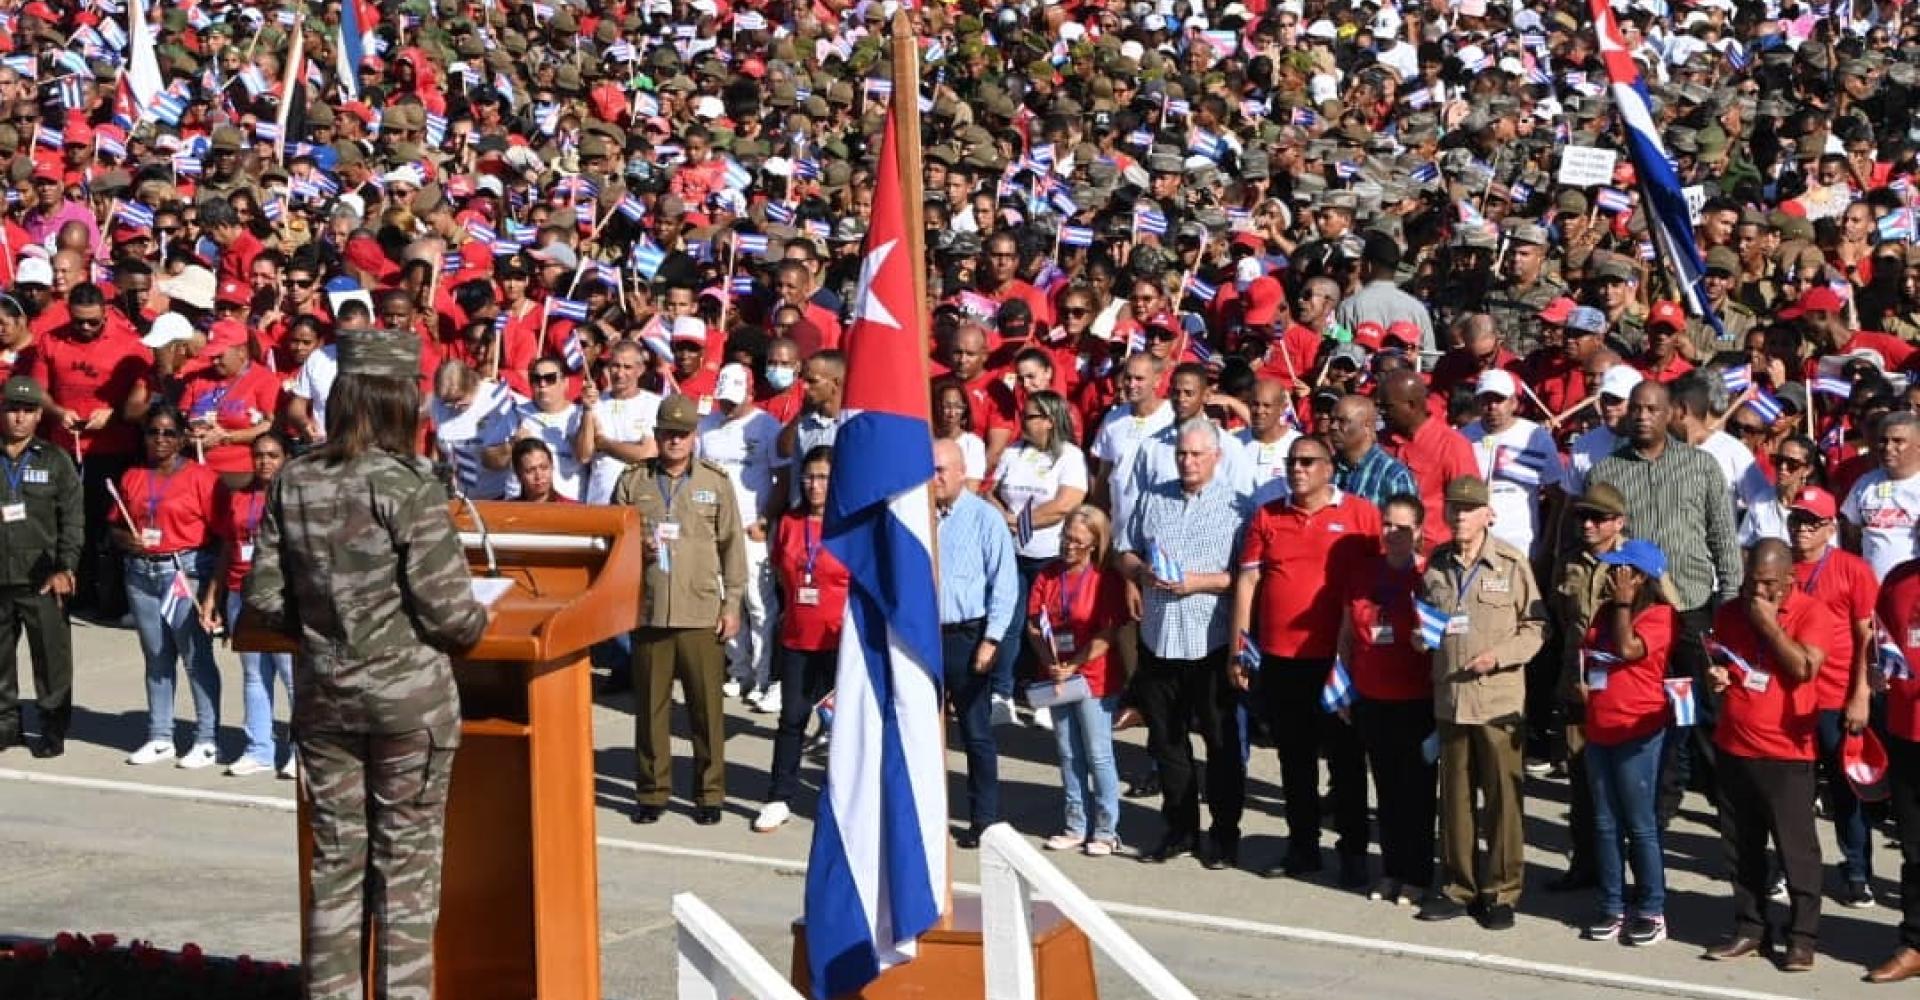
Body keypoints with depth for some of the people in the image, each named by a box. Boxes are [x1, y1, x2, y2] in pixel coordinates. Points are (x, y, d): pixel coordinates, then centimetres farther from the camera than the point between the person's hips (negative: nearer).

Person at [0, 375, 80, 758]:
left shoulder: (55, 460, 5)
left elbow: (72, 518, 1)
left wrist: (65, 568, -7)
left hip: (42, 580, -2)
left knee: (51, 656, -1)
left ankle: (53, 729, 7)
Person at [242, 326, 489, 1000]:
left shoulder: (292, 483, -1)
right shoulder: (409, 486, -16)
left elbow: (264, 598, 1)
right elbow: (444, 609, -16)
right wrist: (478, 624, 5)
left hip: (323, 693, 4)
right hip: (409, 695, -4)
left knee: (336, 856, 12)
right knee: (406, 861, 6)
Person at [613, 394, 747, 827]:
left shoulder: (716, 482, 5)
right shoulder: (633, 481, 8)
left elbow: (732, 545, 6)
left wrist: (732, 603, 2)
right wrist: (634, 545, -9)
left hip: (702, 613, -1)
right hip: (648, 609, 1)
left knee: (707, 707, 2)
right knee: (650, 706, 6)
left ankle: (710, 793, 12)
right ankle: (652, 791, 16)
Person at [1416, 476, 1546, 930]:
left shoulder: (1512, 563, -5)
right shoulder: (1435, 565, 7)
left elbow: (1536, 626, -3)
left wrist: (1500, 654, -15)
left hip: (1499, 699, -4)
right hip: (1449, 698, 4)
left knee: (1503, 797, 0)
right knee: (1455, 796, 12)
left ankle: (1501, 891, 9)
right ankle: (1457, 887, 22)